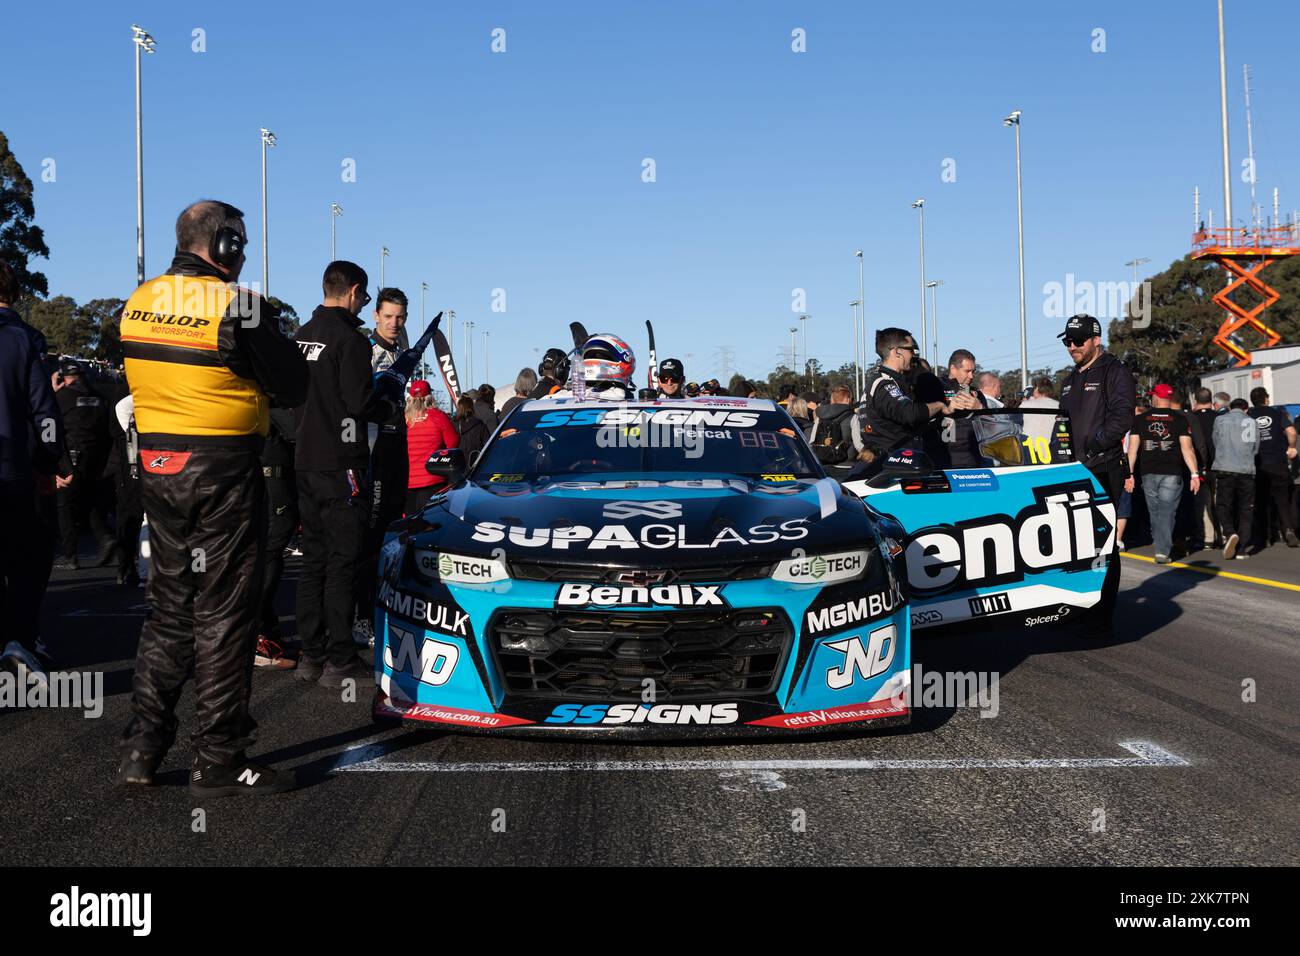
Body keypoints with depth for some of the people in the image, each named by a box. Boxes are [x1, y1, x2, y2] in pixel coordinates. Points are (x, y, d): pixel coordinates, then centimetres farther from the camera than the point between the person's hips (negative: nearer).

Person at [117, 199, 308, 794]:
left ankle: (141, 748, 18)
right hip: (223, 470, -7)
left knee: (169, 606, 16)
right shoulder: (238, 306, -14)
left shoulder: (139, 302, 7)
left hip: (157, 468, 7)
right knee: (222, 614, 1)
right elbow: (292, 389, -9)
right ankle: (218, 761, 7)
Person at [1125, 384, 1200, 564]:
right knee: (1167, 512, -1)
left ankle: (1161, 547, 20)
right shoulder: (1179, 419, 1)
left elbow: (1133, 447, 2)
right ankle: (1163, 551, -10)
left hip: (1148, 474, 2)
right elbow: (1187, 448, -6)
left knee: (1154, 512, 14)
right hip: (1172, 474, -2)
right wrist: (1195, 473, -6)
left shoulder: (1140, 419, 5)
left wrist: (1129, 474, 2)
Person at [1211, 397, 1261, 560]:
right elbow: (1255, 448, 14)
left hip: (1224, 469, -1)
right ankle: (1240, 550, 2)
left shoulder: (1220, 420, 6)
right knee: (1245, 511, 7)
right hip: (1247, 471, 1)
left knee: (1224, 507, 6)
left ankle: (1229, 534, -21)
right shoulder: (1253, 422, 9)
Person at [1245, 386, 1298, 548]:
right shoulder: (1277, 412, 0)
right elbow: (1291, 431, -11)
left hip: (1257, 466, 1)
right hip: (1278, 462, -1)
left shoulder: (1248, 416, 2)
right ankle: (1289, 529, -15)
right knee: (1282, 499, 6)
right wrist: (1291, 448, 4)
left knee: (1260, 501, 11)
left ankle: (1262, 539, 11)